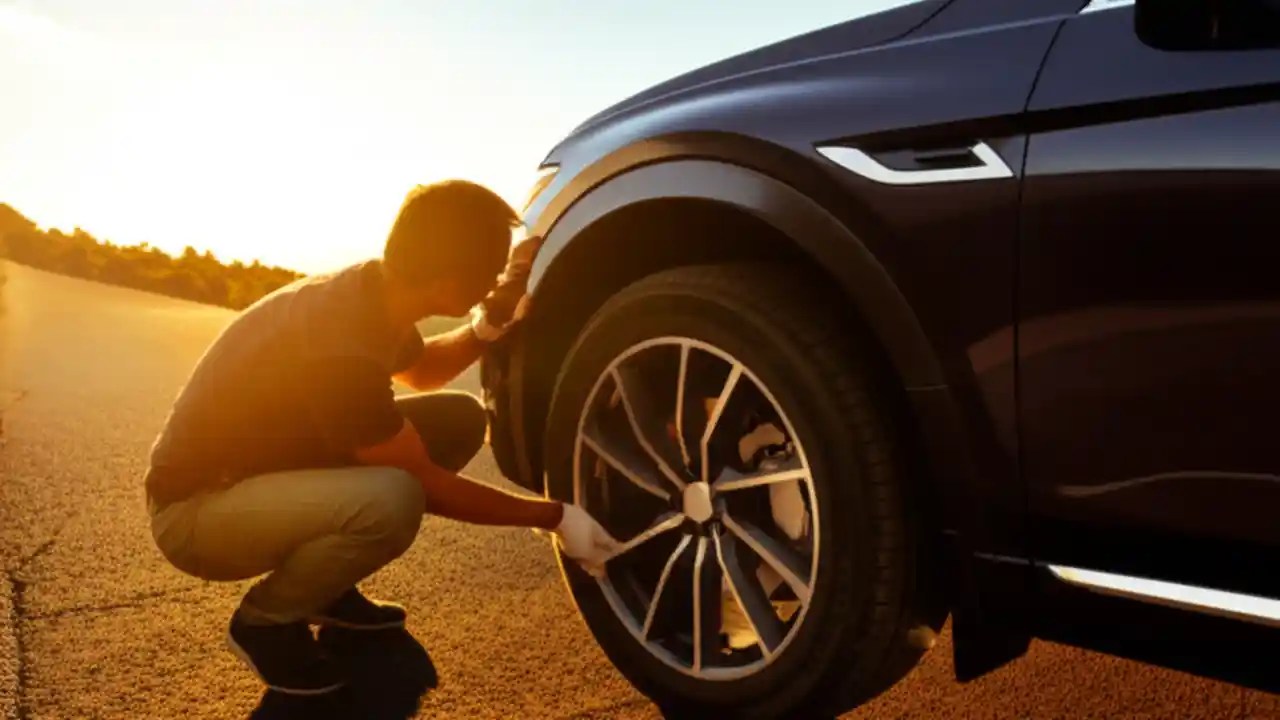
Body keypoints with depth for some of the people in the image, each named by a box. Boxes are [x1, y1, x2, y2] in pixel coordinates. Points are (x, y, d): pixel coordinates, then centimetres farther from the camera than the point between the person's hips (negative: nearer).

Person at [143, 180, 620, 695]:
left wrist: (490, 324, -4)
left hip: (263, 466, 9)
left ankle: (323, 585, 11)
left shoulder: (371, 293, -7)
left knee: (460, 418, -2)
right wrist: (553, 517, -15)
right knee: (390, 499, -36)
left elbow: (419, 369, 16)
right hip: (197, 507, -9)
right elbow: (424, 484, -23)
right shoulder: (340, 349, -33)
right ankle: (265, 620, -5)